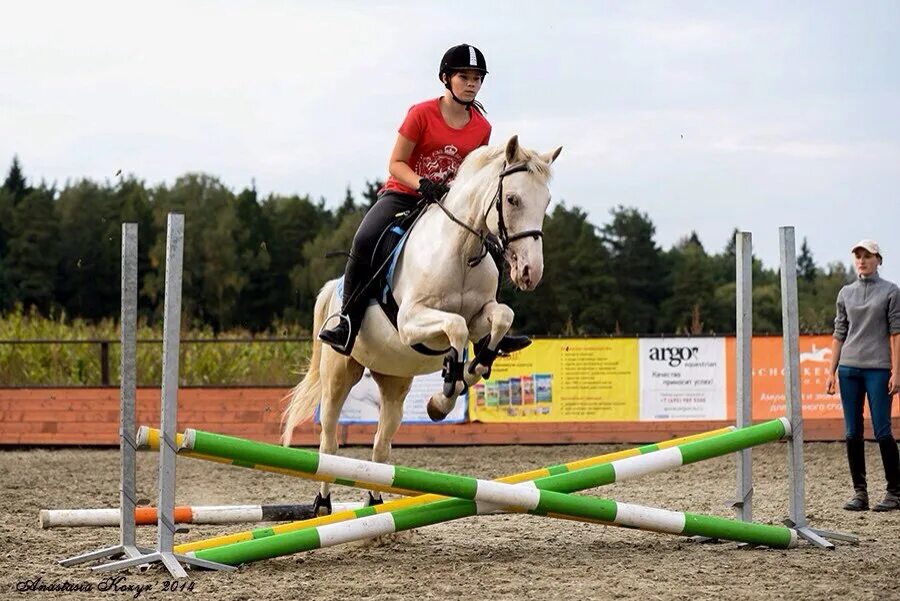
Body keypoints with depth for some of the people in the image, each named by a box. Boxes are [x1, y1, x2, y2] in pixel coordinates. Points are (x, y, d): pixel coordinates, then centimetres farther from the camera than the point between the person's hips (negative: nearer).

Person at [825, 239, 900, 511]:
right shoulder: (846, 293, 13)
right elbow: (839, 334, 14)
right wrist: (832, 371, 9)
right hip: (849, 368, 4)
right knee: (853, 433, 3)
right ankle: (859, 493, 8)